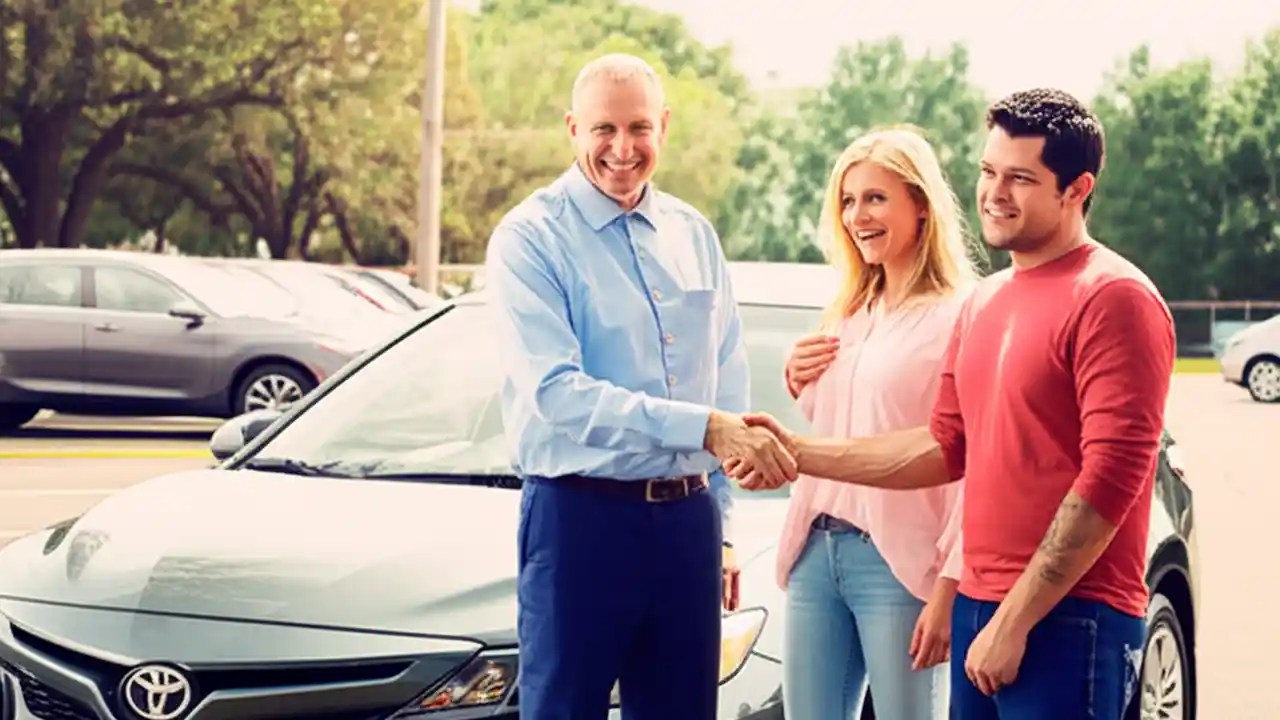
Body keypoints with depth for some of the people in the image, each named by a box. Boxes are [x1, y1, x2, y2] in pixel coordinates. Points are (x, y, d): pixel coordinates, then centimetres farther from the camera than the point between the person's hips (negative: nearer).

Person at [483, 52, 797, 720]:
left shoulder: (694, 235, 10)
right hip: (580, 516, -5)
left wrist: (720, 520, 13)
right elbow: (557, 392, -20)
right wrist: (703, 428, -27)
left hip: (687, 518, 5)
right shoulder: (530, 239, -9)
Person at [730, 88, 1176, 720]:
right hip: (979, 608, 8)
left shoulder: (1111, 299, -11)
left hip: (1067, 620, -8)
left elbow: (1111, 478, -17)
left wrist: (1015, 620, -17)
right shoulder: (984, 302, 16)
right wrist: (801, 454, 10)